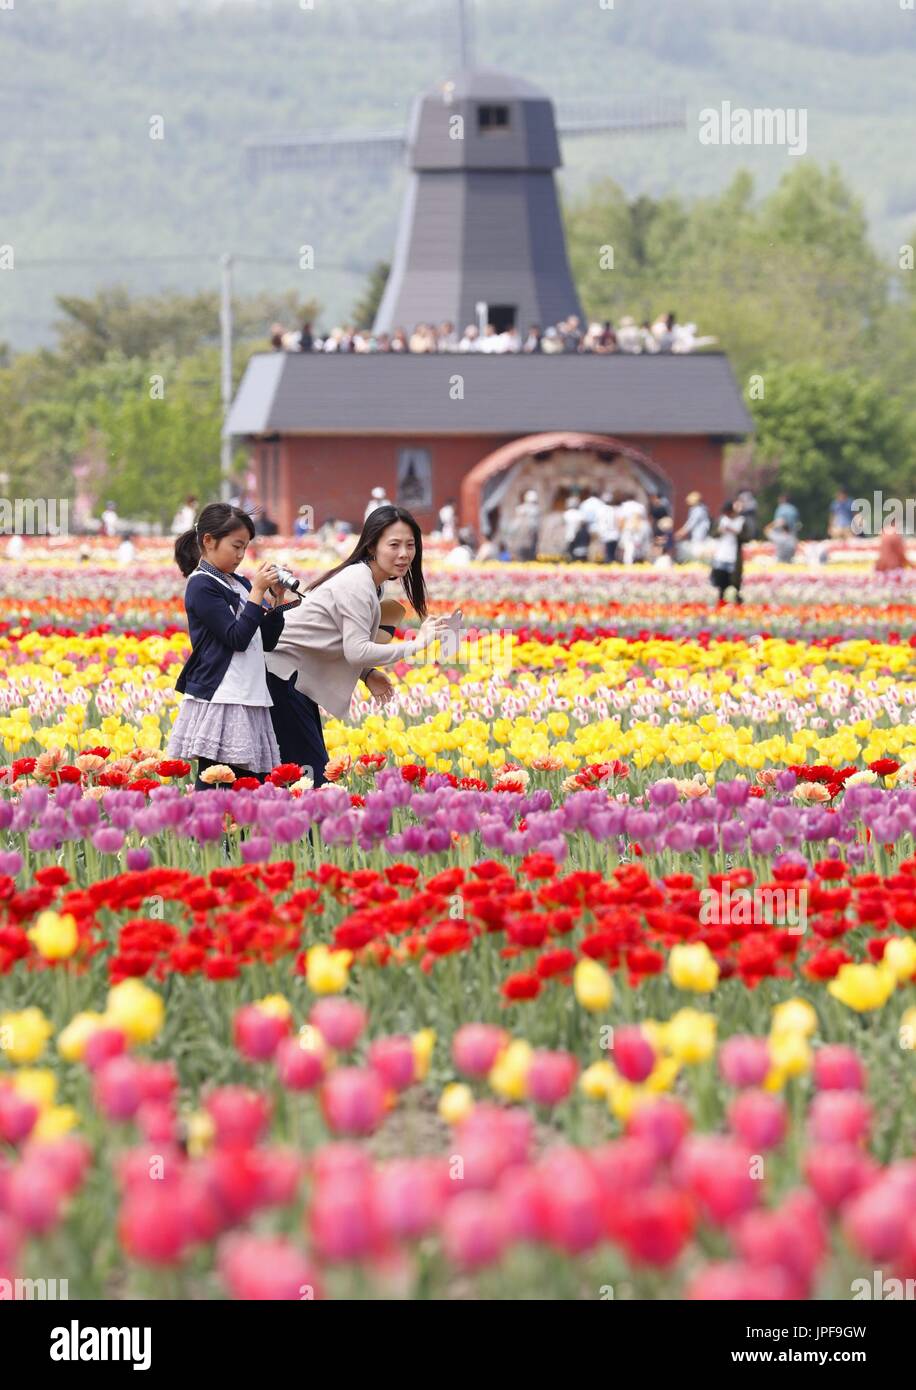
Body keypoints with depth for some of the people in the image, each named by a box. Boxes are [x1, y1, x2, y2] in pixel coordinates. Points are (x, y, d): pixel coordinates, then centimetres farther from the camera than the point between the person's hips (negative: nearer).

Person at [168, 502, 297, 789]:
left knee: (250, 780, 2)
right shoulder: (202, 586, -7)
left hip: (248, 700, 8)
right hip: (217, 698, -8)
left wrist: (275, 598, 6)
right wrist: (257, 592, -13)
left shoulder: (239, 583, 17)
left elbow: (267, 642, 18)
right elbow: (237, 637, -14)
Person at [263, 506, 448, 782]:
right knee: (310, 770, -12)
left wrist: (367, 674, -1)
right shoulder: (358, 585, -22)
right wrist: (415, 645, -26)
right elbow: (357, 651, -30)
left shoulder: (367, 580, 9)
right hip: (281, 674, -11)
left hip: (299, 676, 11)